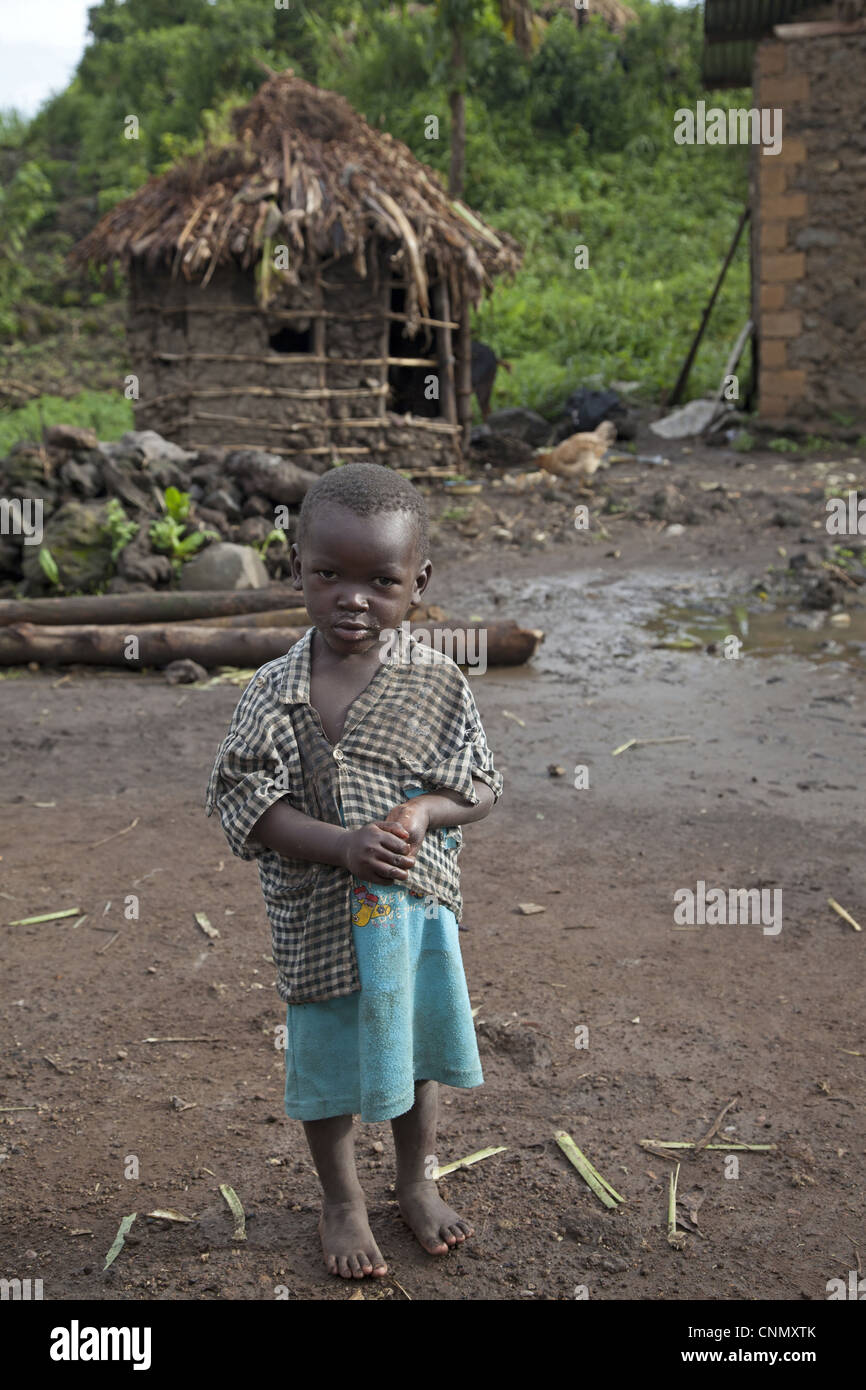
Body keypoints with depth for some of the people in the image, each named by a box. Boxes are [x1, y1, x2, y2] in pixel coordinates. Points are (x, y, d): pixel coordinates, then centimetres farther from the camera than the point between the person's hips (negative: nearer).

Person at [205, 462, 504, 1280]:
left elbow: (481, 787, -2)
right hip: (320, 914, -1)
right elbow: (249, 806, -15)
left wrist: (420, 813, -22)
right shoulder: (275, 693, -13)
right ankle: (341, 1203, 39)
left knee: (415, 1048, 20)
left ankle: (418, 1183, 45)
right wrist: (344, 845, -27)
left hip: (418, 904, 2)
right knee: (328, 1058, 15)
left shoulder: (437, 682, -9)